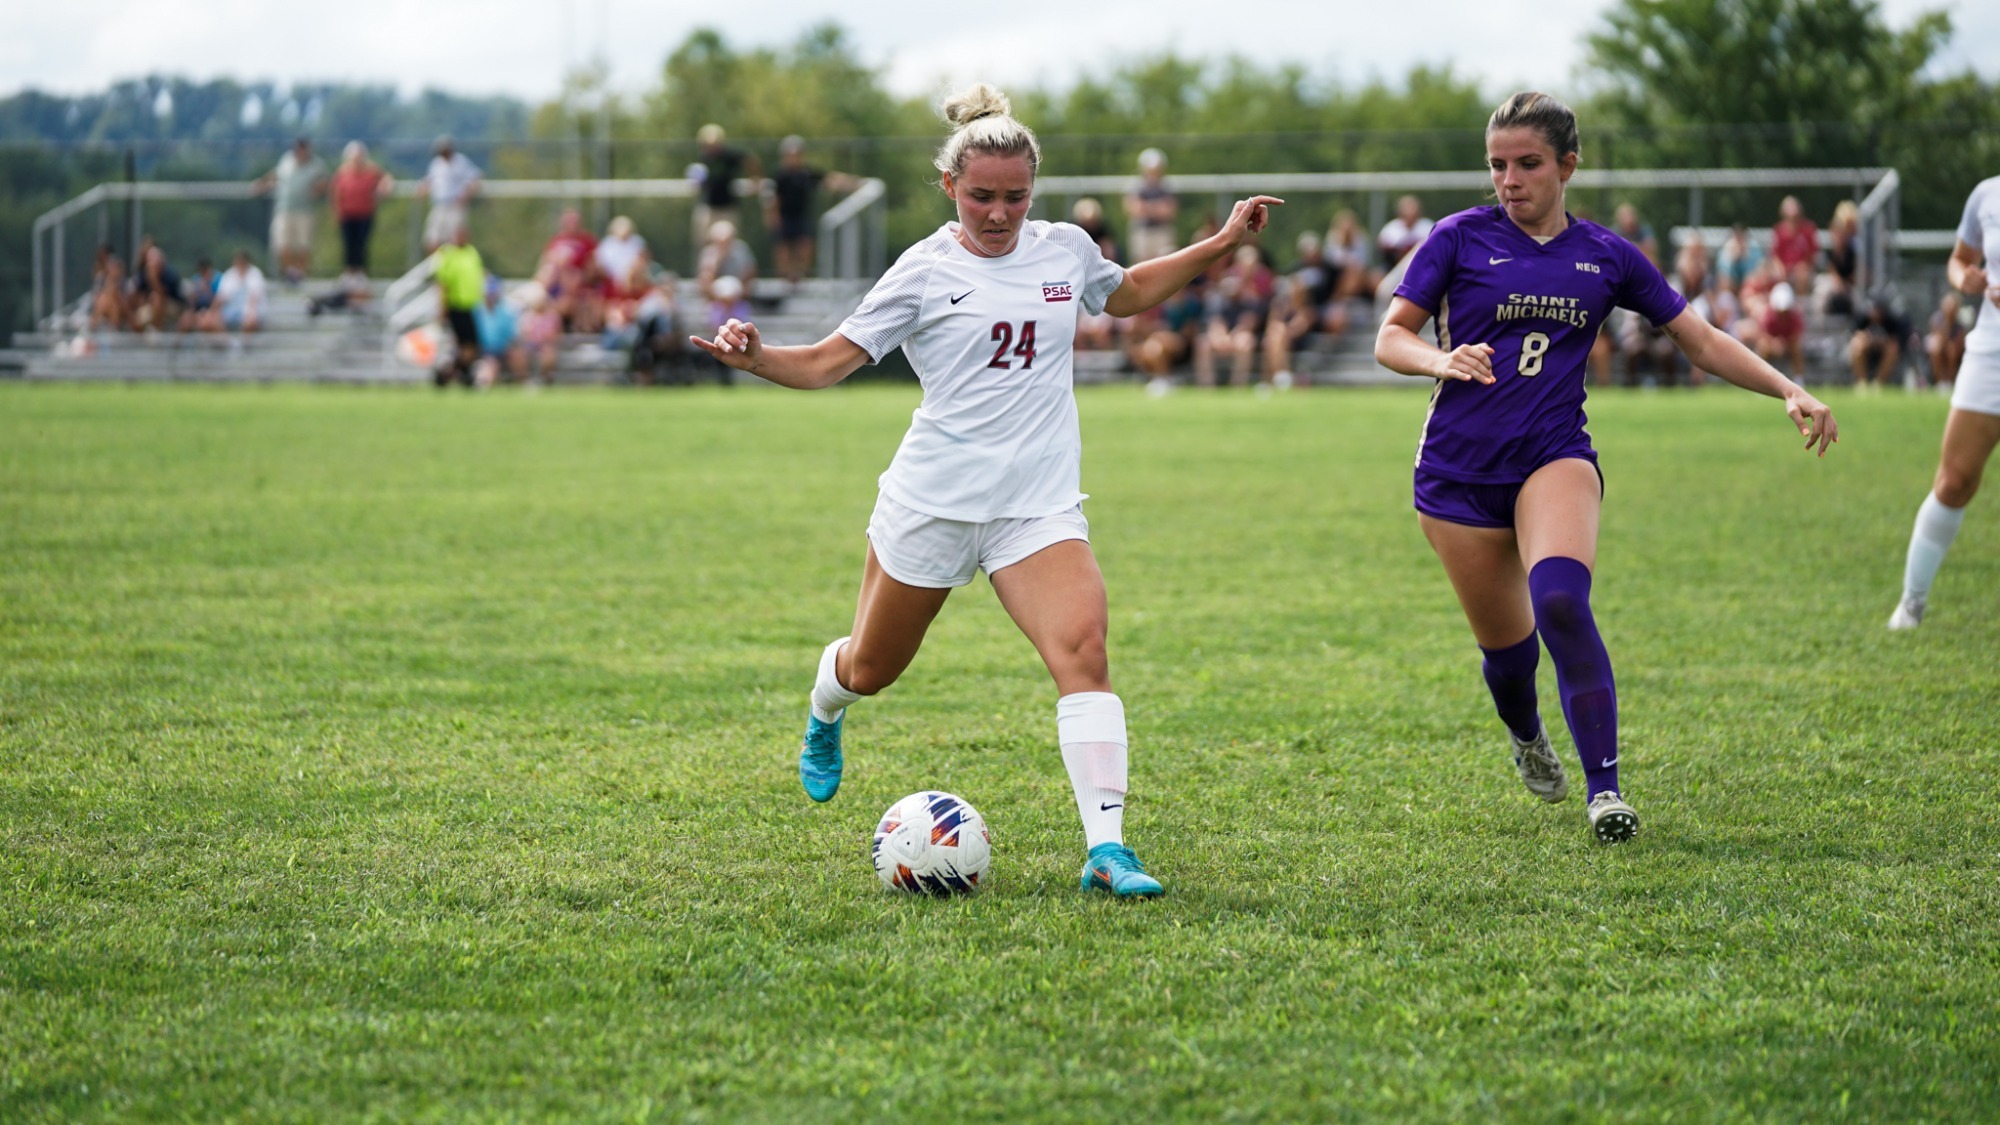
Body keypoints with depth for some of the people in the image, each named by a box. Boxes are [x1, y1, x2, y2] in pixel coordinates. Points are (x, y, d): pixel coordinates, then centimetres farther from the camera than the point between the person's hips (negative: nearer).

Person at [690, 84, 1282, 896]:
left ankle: (1106, 850, -25)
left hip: (1039, 505, 2)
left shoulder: (1065, 250, 5)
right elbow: (828, 363, -7)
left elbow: (1128, 294, 28)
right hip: (933, 498, -2)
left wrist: (1223, 245, 20)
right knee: (874, 666, 15)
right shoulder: (926, 272, -7)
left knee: (1083, 652, -21)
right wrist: (751, 357, -25)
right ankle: (825, 717, 54)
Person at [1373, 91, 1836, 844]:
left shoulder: (1606, 256, 7)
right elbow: (1390, 338, 0)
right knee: (1504, 641, 6)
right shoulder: (1460, 239, 1)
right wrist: (1442, 360, -22)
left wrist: (1789, 390, 3)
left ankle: (1605, 787, -27)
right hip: (1458, 471, 0)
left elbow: (1701, 341, 13)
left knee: (1560, 600, -29)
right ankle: (1526, 737, 43)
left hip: (1554, 456, 0)